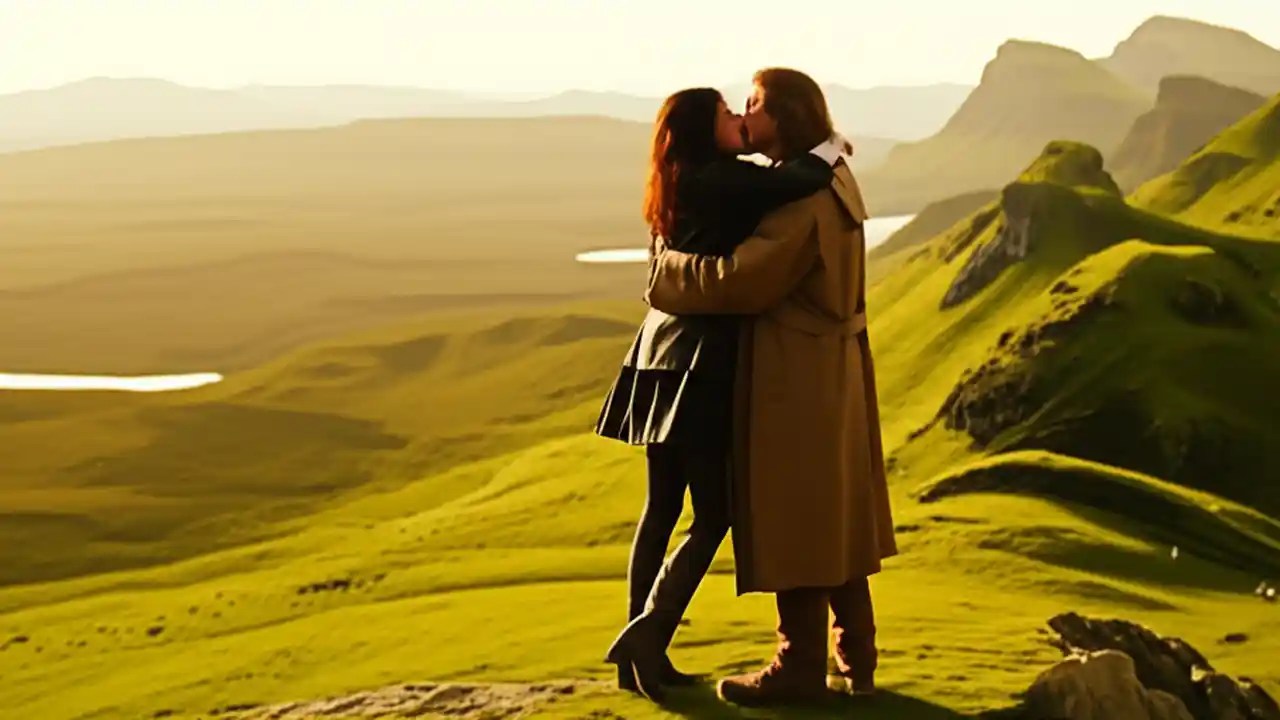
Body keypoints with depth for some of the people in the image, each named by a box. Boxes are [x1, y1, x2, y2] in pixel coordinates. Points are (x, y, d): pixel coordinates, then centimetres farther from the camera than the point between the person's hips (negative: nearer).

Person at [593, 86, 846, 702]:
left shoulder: (681, 189, 15)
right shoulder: (716, 181, -13)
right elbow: (796, 183, -24)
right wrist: (830, 149, -5)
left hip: (666, 356, 9)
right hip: (700, 364, -9)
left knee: (662, 507, 11)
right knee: (713, 514, -3)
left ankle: (640, 652, 15)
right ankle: (645, 636, -8)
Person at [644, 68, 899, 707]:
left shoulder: (802, 195, -20)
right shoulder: (831, 180, 12)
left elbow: (744, 279, -25)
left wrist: (667, 271, -12)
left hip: (797, 377, -10)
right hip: (833, 369, 10)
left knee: (794, 521, -2)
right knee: (833, 517, 15)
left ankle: (800, 667, 6)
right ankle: (856, 659, 23)